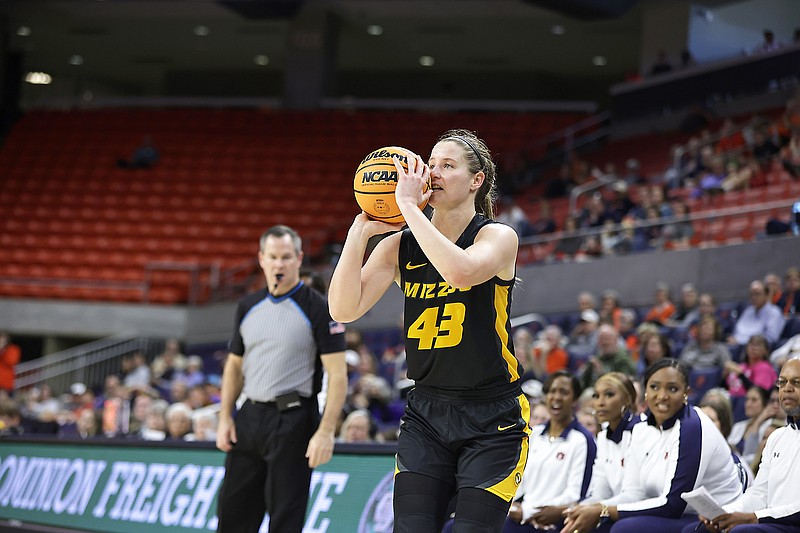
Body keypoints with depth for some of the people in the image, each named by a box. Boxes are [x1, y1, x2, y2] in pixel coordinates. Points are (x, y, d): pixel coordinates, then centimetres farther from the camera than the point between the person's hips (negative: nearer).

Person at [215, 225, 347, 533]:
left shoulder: (318, 309, -7)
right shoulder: (248, 306, 10)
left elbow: (337, 374, -11)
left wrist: (326, 432, -19)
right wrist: (225, 418, 9)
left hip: (293, 420, -6)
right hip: (250, 417, 6)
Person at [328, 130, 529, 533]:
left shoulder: (498, 238, -8)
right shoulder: (399, 245, 4)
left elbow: (461, 271, -31)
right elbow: (344, 309, -8)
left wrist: (408, 205, -25)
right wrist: (360, 230, -14)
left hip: (492, 422, -4)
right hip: (426, 416, 4)